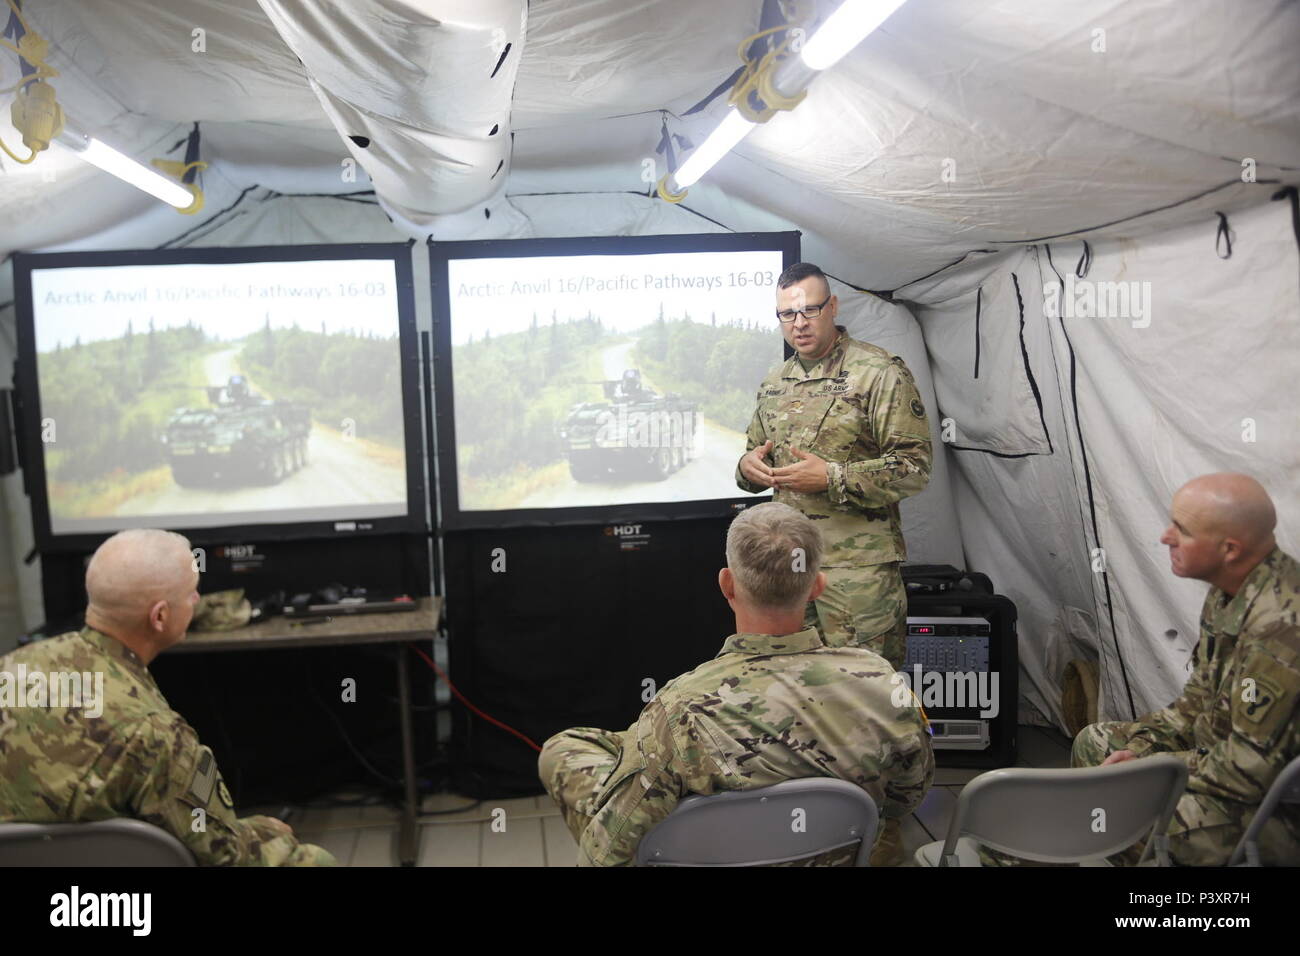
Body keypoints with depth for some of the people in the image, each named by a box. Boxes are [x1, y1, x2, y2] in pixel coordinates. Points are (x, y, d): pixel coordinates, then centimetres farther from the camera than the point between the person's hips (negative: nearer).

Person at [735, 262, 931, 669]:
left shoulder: (880, 372, -8)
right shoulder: (773, 384, 14)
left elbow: (914, 467, -13)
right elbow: (755, 451, 25)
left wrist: (830, 477, -21)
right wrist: (748, 466, 0)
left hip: (858, 566, -6)